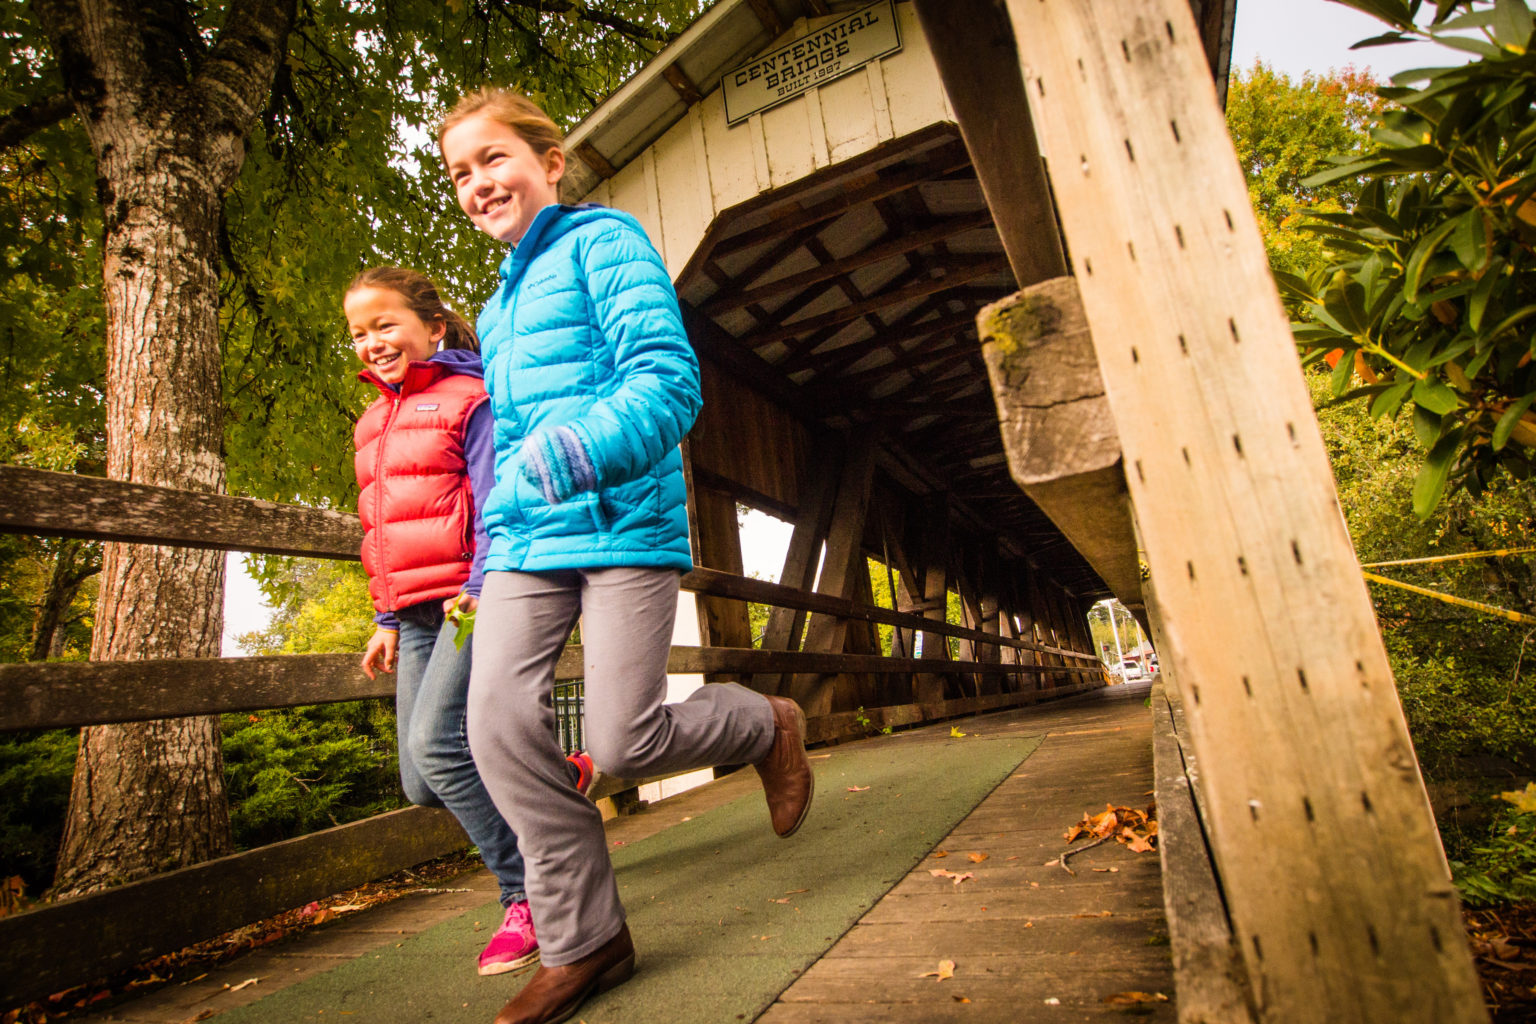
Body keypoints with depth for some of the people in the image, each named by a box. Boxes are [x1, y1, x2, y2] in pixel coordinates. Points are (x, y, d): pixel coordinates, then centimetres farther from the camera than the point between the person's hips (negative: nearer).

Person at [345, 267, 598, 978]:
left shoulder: (470, 400, -2)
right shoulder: (374, 424, 21)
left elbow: (495, 501, -11)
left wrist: (481, 585, -22)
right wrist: (387, 618, 22)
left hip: (473, 600, -8)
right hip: (417, 611, 8)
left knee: (435, 742, -19)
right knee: (422, 784, 2)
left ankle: (527, 898, -3)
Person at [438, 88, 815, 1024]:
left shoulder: (603, 242, 0)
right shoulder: (500, 305, 24)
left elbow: (669, 378, -15)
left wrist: (587, 448, -29)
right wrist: (496, 534, 34)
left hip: (623, 523, -7)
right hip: (524, 538, 7)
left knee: (625, 743, -8)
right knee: (500, 726, -7)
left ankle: (770, 725, 24)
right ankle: (585, 941, 10)